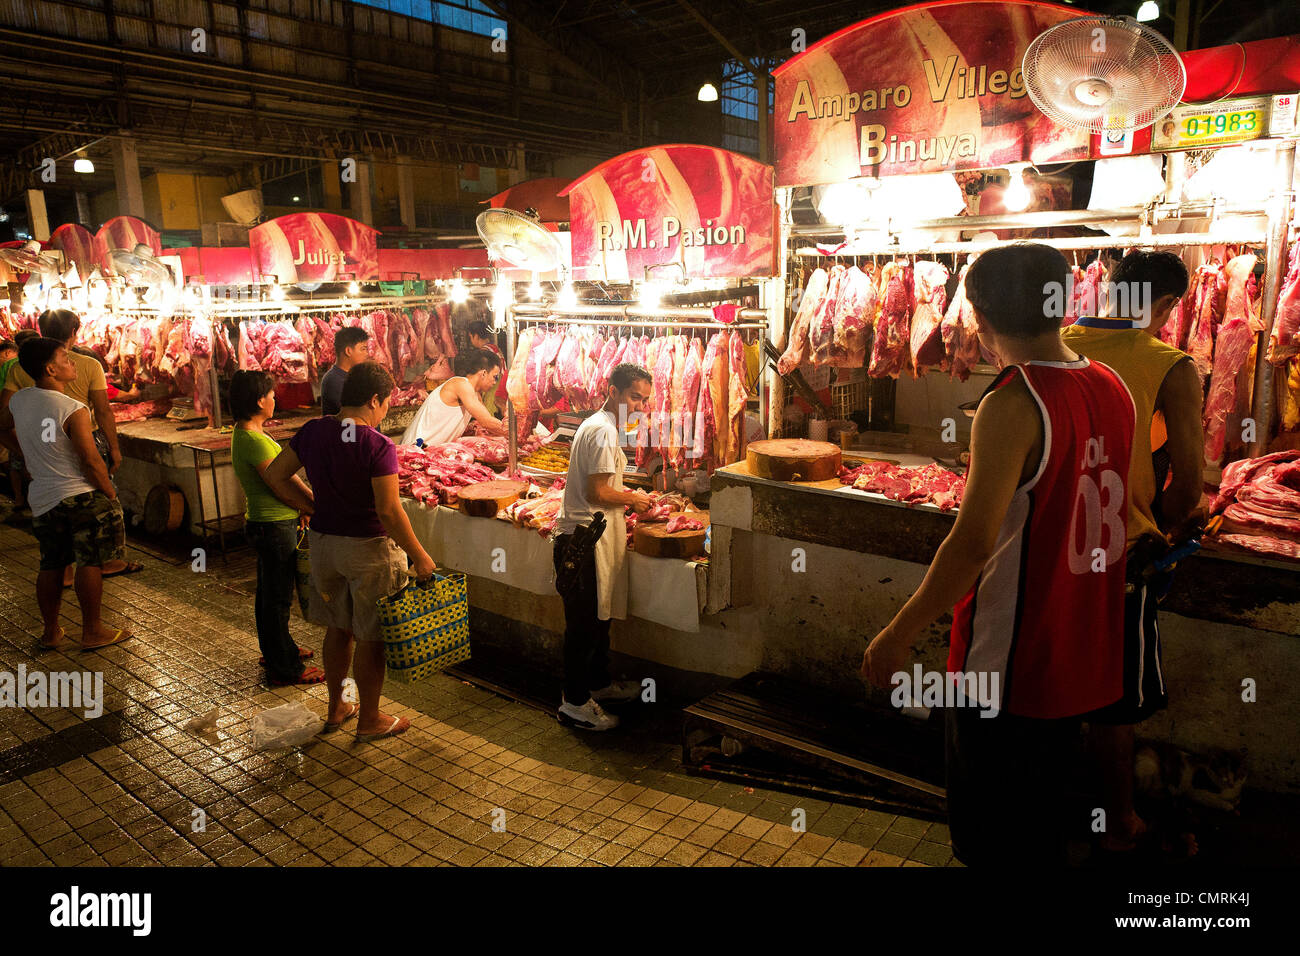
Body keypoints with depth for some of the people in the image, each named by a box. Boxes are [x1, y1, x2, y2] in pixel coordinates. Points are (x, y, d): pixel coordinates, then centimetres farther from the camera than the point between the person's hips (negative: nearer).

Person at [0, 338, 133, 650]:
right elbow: (91, 462, -19)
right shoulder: (74, 410, -19)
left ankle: (51, 631, 25)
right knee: (90, 564, 3)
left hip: (42, 498, 7)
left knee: (50, 565, 16)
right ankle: (92, 632, 9)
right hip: (82, 495, -7)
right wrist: (112, 496, -8)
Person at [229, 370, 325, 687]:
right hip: (275, 526, -10)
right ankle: (284, 669, 14)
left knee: (269, 592, 23)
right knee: (278, 598, 2)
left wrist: (309, 505, 5)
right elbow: (285, 488, -21)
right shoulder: (255, 440, -24)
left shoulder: (244, 433, 8)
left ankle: (275, 651, 40)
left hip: (263, 522, 10)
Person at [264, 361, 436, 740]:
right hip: (369, 549, -6)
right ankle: (369, 720, 22)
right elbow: (389, 511, -23)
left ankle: (336, 709, 35)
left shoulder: (313, 431, -1)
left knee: (337, 628, 22)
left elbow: (274, 475, 8)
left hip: (322, 542, 7)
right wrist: (420, 557, -14)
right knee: (370, 637, 8)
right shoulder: (378, 446, -21)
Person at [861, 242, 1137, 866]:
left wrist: (900, 634, -20)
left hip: (1007, 664, -8)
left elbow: (974, 540, -28)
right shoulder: (1112, 388, 1)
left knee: (990, 835, 11)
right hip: (1081, 657, 8)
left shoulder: (1013, 405, -23)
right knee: (1040, 819, 26)